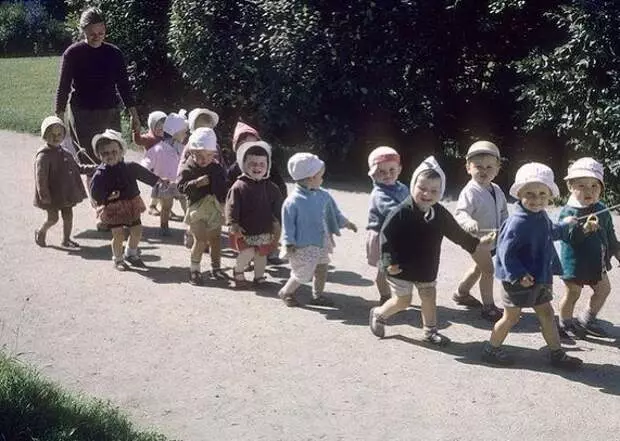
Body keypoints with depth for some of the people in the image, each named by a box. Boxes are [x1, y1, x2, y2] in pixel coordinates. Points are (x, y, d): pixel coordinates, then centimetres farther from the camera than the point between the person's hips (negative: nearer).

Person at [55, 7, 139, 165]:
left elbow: (123, 85, 12)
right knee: (92, 156, -13)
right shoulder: (72, 54, -2)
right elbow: (63, 87, 2)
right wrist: (59, 117, -1)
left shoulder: (114, 53, 6)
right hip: (82, 115, -3)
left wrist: (133, 114, 8)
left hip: (110, 114, 3)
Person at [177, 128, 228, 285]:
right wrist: (196, 183, -28)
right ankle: (194, 270, 7)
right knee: (200, 240, -7)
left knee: (215, 239, 12)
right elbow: (181, 187, -15)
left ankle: (216, 268, 25)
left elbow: (223, 186, 8)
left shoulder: (217, 168, 1)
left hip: (215, 209, 4)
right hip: (197, 208, -4)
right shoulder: (188, 168, -9)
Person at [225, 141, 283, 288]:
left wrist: (277, 222, 5)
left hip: (264, 230, 4)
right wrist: (233, 224, -20)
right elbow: (231, 206, -13)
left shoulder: (270, 187, 2)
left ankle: (259, 276, 31)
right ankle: (238, 271, 12)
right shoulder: (239, 186, -11)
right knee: (248, 252, -15)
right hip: (244, 230, -4)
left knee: (261, 254, 12)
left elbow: (277, 204, 11)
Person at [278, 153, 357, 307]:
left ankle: (318, 295, 35)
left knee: (321, 270, 16)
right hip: (303, 246, -7)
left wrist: (345, 223, 20)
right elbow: (288, 224, -17)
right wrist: (289, 244, -17)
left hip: (321, 242, 7)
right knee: (303, 274, 0)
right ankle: (286, 292, 25)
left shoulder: (323, 196, 0)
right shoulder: (293, 201, -22)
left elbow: (333, 211, 16)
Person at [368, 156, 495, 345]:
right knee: (402, 301, 4)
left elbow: (457, 233, 9)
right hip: (402, 268, -5)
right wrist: (389, 262, -24)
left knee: (429, 298, 14)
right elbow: (386, 236, -20)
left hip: (427, 268, 5)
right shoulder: (401, 213, -23)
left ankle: (430, 331, 32)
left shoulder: (440, 214, -6)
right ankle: (378, 314, 30)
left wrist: (476, 244, 12)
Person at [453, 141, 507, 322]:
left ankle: (462, 292, 45)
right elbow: (460, 212, -34)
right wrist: (469, 222, -53)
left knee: (480, 267, 24)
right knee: (488, 269, -11)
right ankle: (488, 307, -1)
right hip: (476, 238, -9)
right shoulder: (470, 191, -22)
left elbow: (503, 210, 16)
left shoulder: (496, 190, 4)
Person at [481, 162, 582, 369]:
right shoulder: (517, 222, -26)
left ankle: (557, 353, 29)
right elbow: (505, 252, -27)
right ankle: (491, 350, 23)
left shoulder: (541, 216, 3)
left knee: (546, 313, 16)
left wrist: (564, 225, 34)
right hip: (519, 281, -9)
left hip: (540, 277, 9)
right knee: (511, 317, 5)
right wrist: (518, 275, -31)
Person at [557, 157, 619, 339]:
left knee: (603, 289, 18)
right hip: (575, 262, -7)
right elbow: (568, 236, -27)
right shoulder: (568, 211, -18)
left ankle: (588, 320, 35)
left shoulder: (602, 210, 1)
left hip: (596, 261, 7)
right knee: (572, 293, 5)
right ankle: (565, 324, 25)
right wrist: (584, 229, -41)